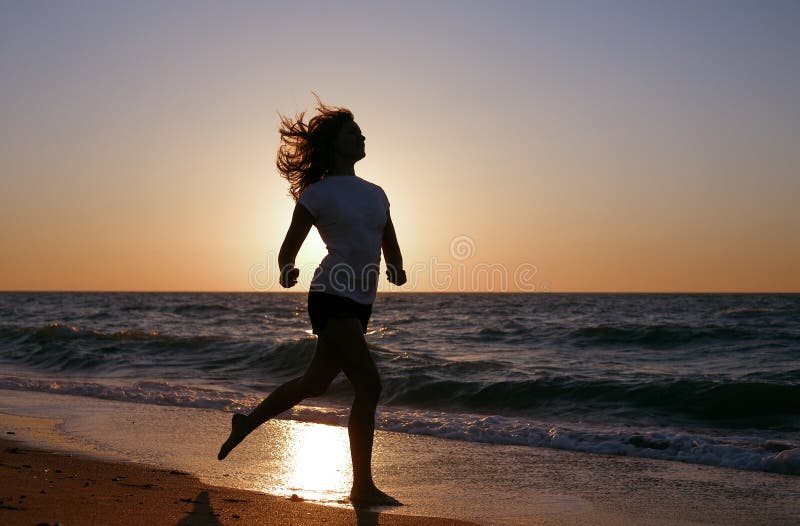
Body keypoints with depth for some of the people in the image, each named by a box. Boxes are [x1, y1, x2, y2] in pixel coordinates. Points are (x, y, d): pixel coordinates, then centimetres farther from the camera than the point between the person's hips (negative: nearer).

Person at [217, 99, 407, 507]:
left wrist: (397, 271, -4)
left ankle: (247, 422, 41)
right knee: (369, 386, -14)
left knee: (315, 384, 18)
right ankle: (363, 488, -3)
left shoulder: (376, 194, 16)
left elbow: (392, 250, 18)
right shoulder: (317, 194, -2)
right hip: (332, 300, -7)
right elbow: (287, 251, 0)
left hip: (360, 305, 7)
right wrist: (287, 272, -22)